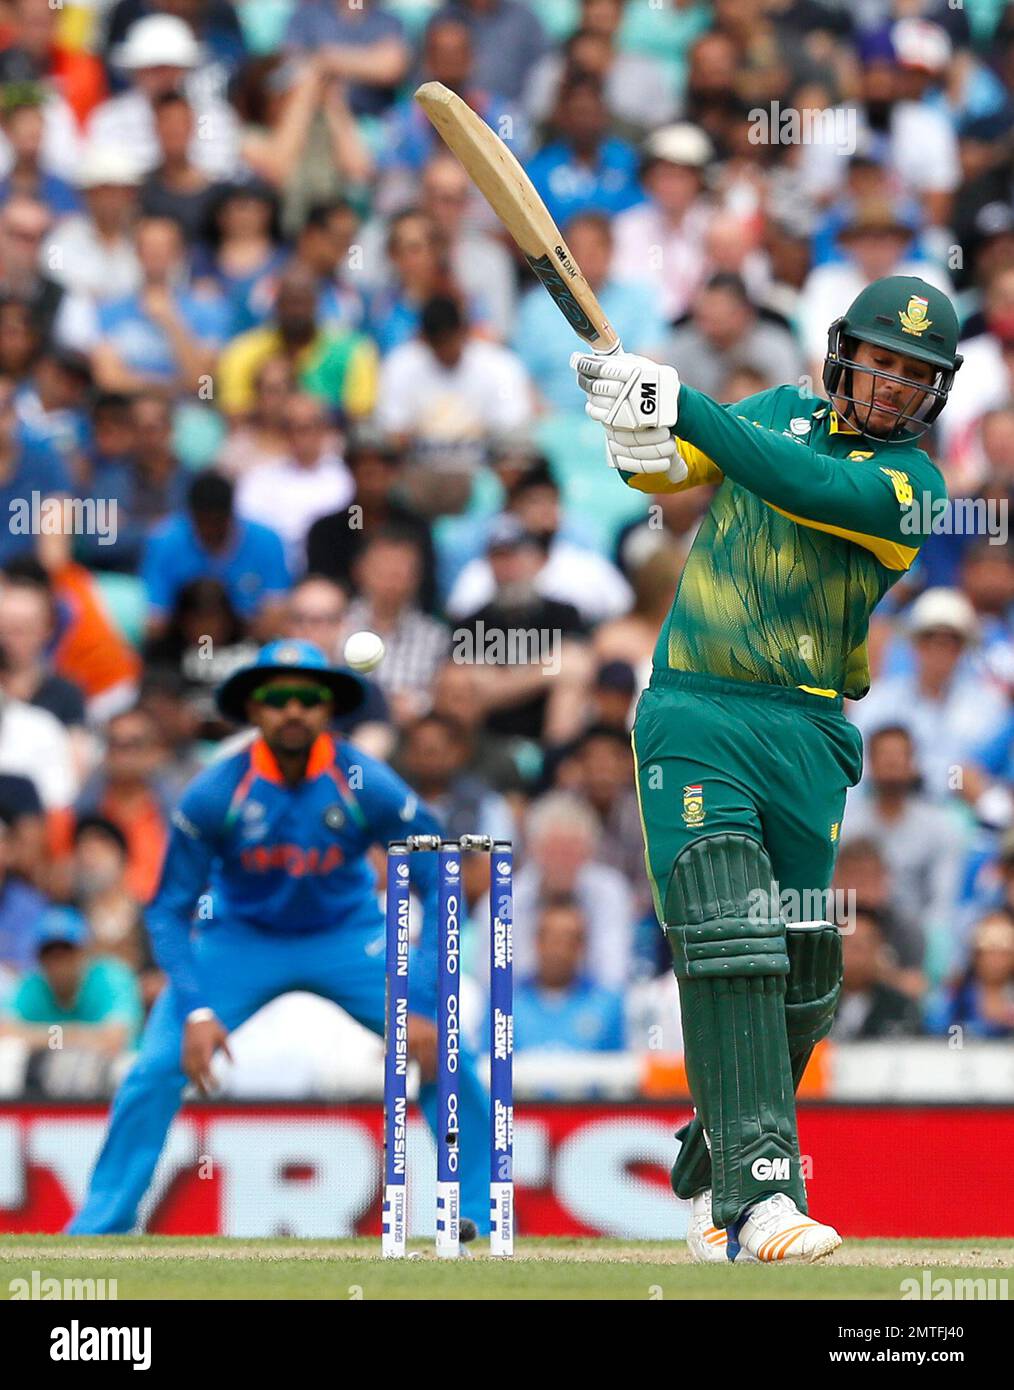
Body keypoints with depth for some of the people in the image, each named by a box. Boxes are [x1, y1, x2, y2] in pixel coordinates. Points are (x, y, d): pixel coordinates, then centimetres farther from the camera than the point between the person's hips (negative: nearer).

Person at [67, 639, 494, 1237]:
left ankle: (481, 1221, -1)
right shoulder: (215, 794, -22)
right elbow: (170, 911, -13)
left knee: (444, 1055, -15)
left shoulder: (368, 786, -22)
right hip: (240, 939, 0)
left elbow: (440, 890, -16)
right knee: (159, 1069, -18)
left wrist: (423, 1004, -24)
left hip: (347, 937, 1)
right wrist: (195, 1010, -26)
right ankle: (98, 1228, -6)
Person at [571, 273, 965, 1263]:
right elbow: (676, 469, 3)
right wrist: (643, 443, -21)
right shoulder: (787, 411, 11)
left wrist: (679, 405, -26)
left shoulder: (910, 481, -2)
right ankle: (759, 1190, -27)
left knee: (801, 974, 5)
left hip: (808, 735, 1)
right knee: (727, 936, -18)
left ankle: (709, 1178, 28)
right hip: (695, 711, -1)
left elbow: (803, 485, -19)